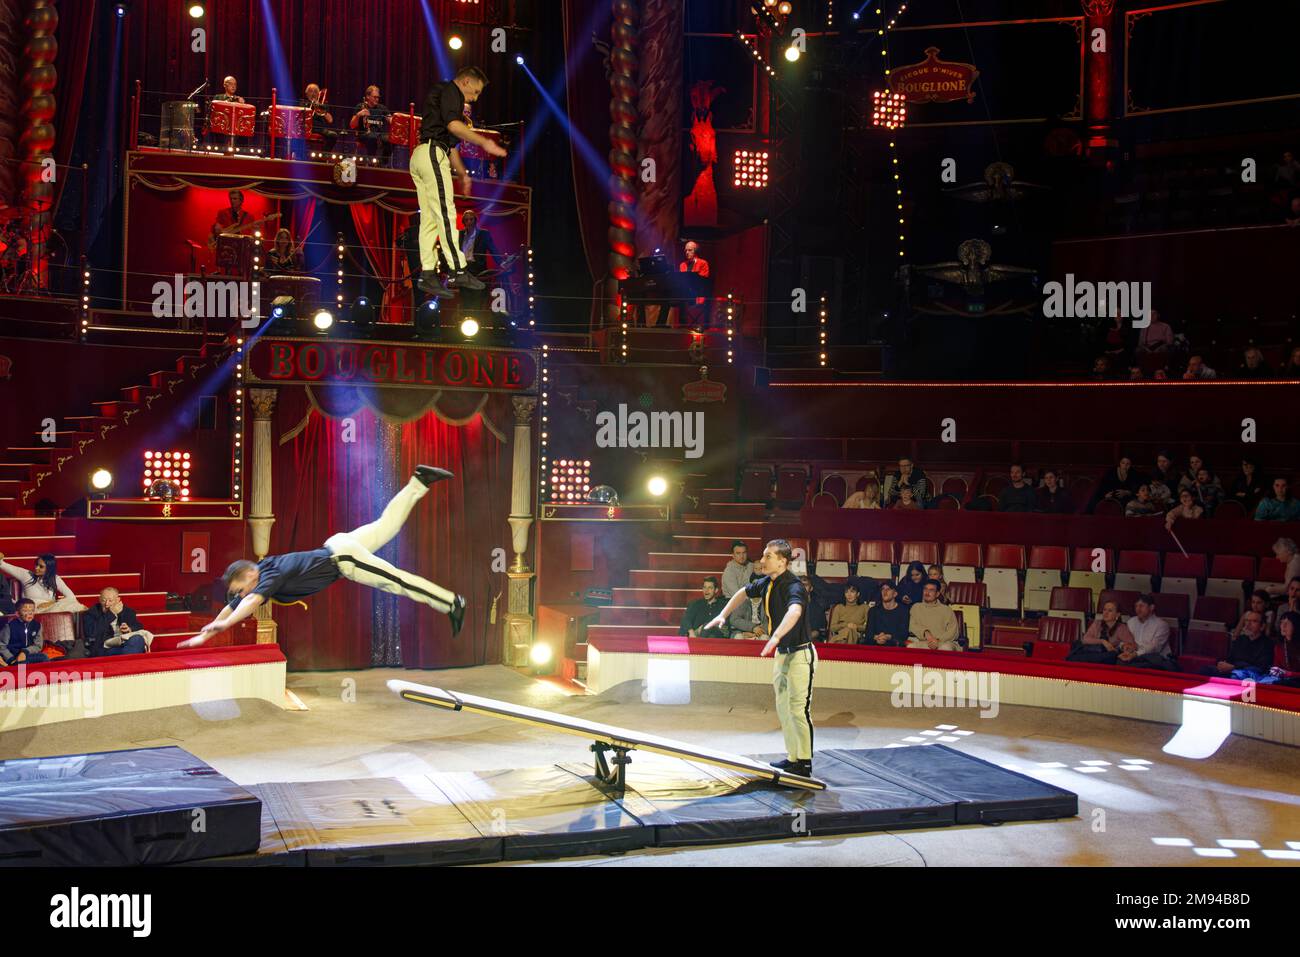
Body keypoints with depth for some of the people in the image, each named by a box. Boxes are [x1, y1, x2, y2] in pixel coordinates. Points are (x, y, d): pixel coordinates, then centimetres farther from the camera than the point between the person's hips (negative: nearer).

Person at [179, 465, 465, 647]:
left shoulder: (271, 576, -22)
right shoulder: (256, 579, 0)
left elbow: (253, 601, -42)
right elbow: (232, 607, 6)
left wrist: (224, 624, -53)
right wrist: (204, 635, 2)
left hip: (342, 556, -8)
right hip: (336, 545, 8)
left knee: (396, 580, -9)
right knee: (386, 524, 21)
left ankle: (452, 603, -7)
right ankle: (419, 482, 26)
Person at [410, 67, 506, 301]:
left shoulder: (441, 96, 31)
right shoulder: (450, 91, -1)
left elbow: (450, 143, 34)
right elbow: (453, 125, -19)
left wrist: (462, 173, 34)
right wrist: (484, 142, -18)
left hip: (419, 157, 10)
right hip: (433, 153, -10)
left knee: (429, 218, 4)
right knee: (445, 213, -13)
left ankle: (427, 275, 0)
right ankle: (459, 272, -15)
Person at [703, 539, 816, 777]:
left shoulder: (793, 586, -24)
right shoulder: (766, 583, 3)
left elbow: (794, 611, -45)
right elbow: (743, 592, 24)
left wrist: (775, 637, -57)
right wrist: (723, 615, 19)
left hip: (800, 653, -9)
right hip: (781, 653, 9)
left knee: (799, 710, -9)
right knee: (783, 708, 14)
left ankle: (805, 764, -1)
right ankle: (792, 758, 24)